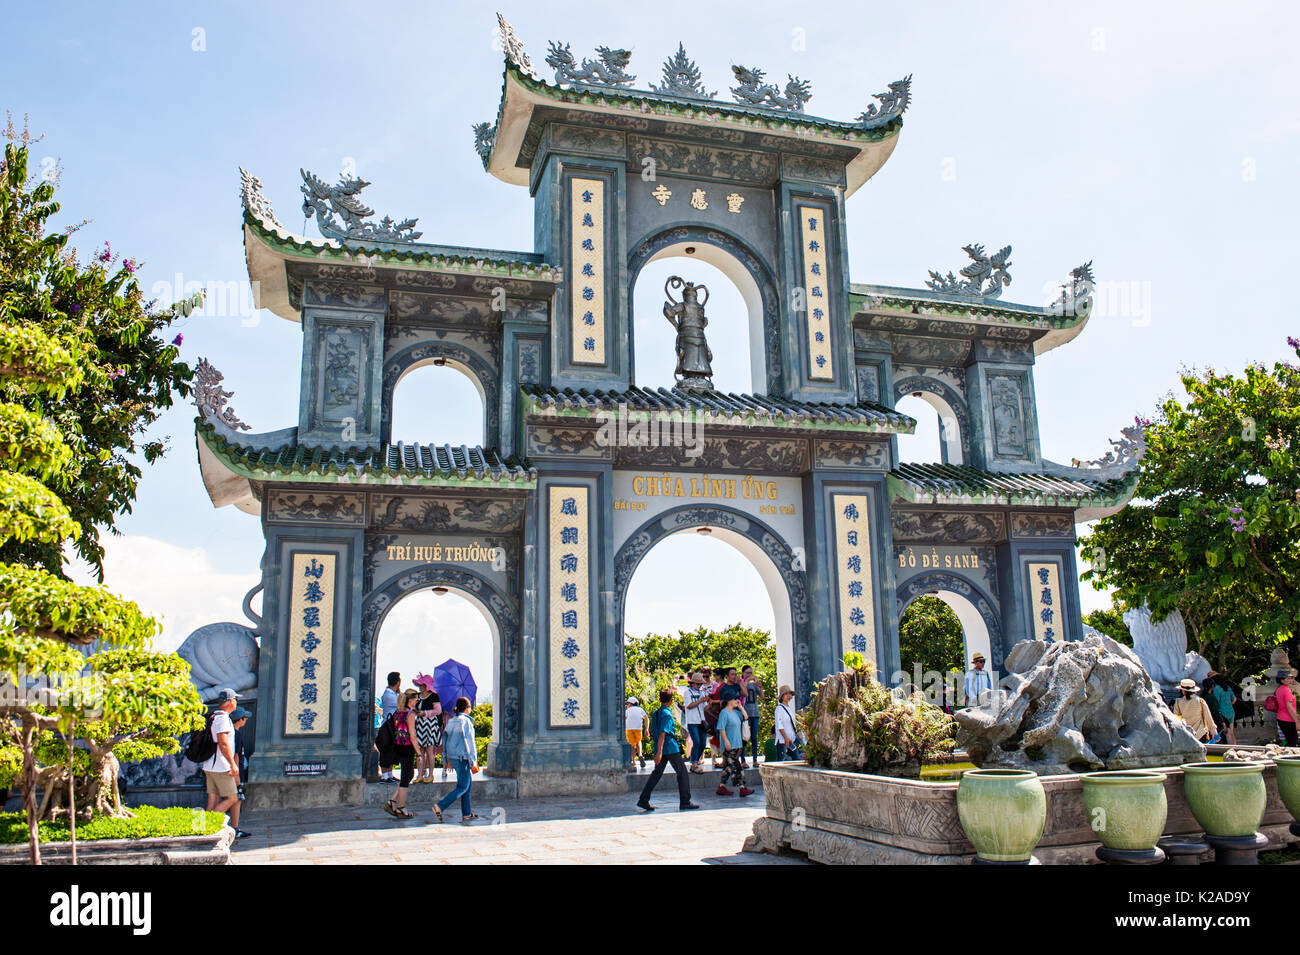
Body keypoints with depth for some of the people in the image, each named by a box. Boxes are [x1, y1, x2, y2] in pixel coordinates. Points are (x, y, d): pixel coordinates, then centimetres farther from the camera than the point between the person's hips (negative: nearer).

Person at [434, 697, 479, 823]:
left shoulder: (451, 721, 9)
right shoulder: (466, 721, -15)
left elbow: (445, 737, 13)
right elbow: (469, 742, -15)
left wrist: (446, 759, 19)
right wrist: (473, 761, -12)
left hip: (452, 757, 9)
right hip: (462, 758, -9)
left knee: (468, 782, 15)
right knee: (463, 787, -2)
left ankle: (467, 814, 17)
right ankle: (440, 806, -11)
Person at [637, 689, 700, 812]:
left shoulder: (656, 713, 11)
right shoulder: (667, 714, -14)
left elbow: (653, 732, 19)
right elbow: (662, 734, -21)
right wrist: (659, 752, -26)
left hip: (661, 748, 8)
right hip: (671, 748, -8)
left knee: (657, 773, 9)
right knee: (683, 773, 3)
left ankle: (643, 801, 2)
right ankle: (685, 802, 4)